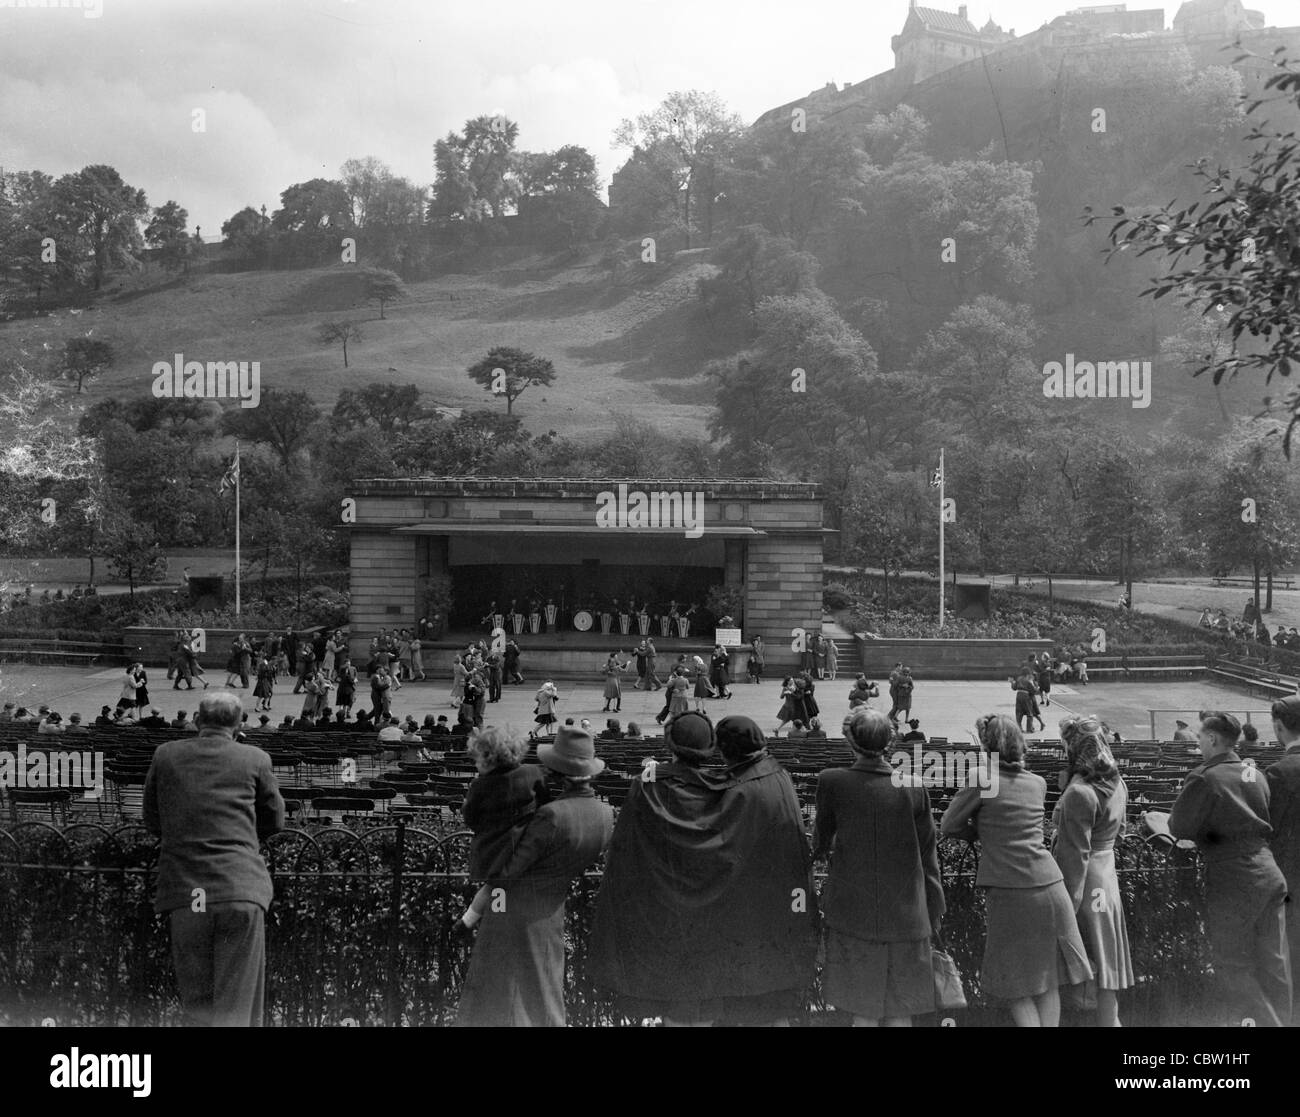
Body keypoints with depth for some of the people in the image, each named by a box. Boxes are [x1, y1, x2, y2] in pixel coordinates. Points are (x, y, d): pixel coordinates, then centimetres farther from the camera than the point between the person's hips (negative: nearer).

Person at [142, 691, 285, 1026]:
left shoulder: (166, 756, 5)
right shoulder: (255, 760, 2)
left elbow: (152, 823, 15)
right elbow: (274, 821, 15)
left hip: (186, 893, 2)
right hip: (241, 892, -1)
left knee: (196, 1005, 14)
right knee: (235, 1007, 3)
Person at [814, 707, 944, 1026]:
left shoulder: (832, 782, -11)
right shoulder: (914, 787, -9)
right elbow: (928, 855, 0)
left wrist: (820, 850, 31)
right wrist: (935, 911, 12)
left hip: (854, 913, -1)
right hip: (905, 916, 1)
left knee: (864, 1010, 10)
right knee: (899, 1011, 12)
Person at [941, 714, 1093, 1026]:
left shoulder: (982, 781, -7)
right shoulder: (1038, 783, 10)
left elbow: (948, 826, 1)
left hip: (1010, 892, -5)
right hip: (1050, 886, 5)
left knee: (1018, 985, 7)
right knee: (1049, 978, 14)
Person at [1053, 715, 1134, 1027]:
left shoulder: (1078, 793, -21)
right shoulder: (1117, 783, 4)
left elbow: (1076, 855, -21)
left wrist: (1067, 906, -17)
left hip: (1083, 884, -8)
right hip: (1107, 879, 8)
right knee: (1106, 964, 16)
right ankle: (1109, 1019, 25)